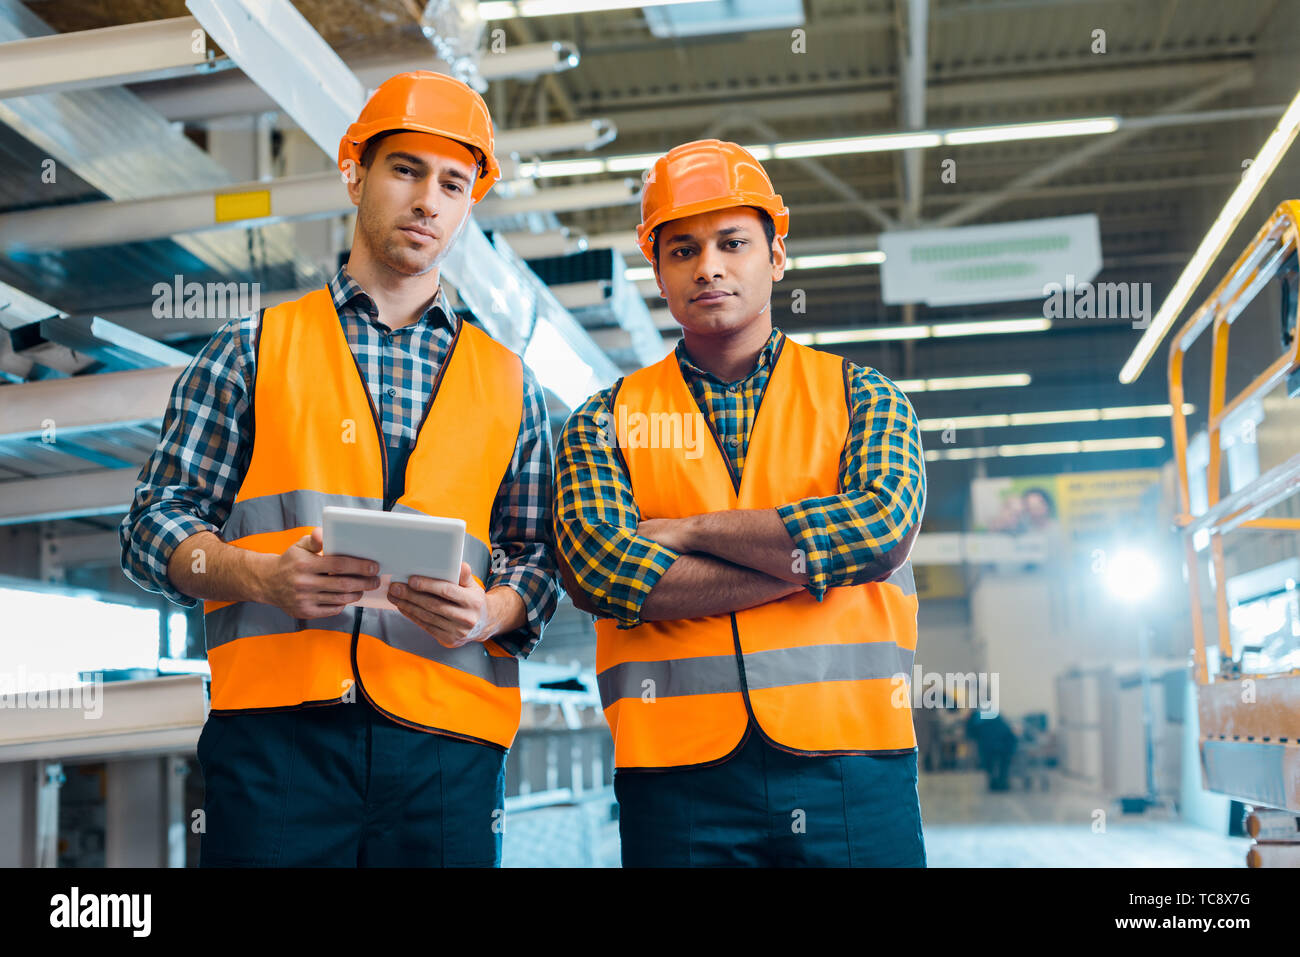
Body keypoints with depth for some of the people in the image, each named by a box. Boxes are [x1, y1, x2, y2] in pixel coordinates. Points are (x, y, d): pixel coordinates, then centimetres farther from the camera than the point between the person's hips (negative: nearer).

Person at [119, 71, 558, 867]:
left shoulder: (508, 384, 17)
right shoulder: (253, 350, 12)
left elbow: (538, 556, 15)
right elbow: (157, 523, 8)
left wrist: (488, 613, -7)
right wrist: (261, 576, -11)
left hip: (448, 747, 2)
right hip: (279, 733, -1)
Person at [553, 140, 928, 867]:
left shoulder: (860, 396, 10)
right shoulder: (605, 422, 9)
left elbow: (884, 526, -8)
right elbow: (598, 569, -8)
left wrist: (691, 529, -6)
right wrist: (812, 558, -9)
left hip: (851, 760, 0)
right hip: (677, 774, 0)